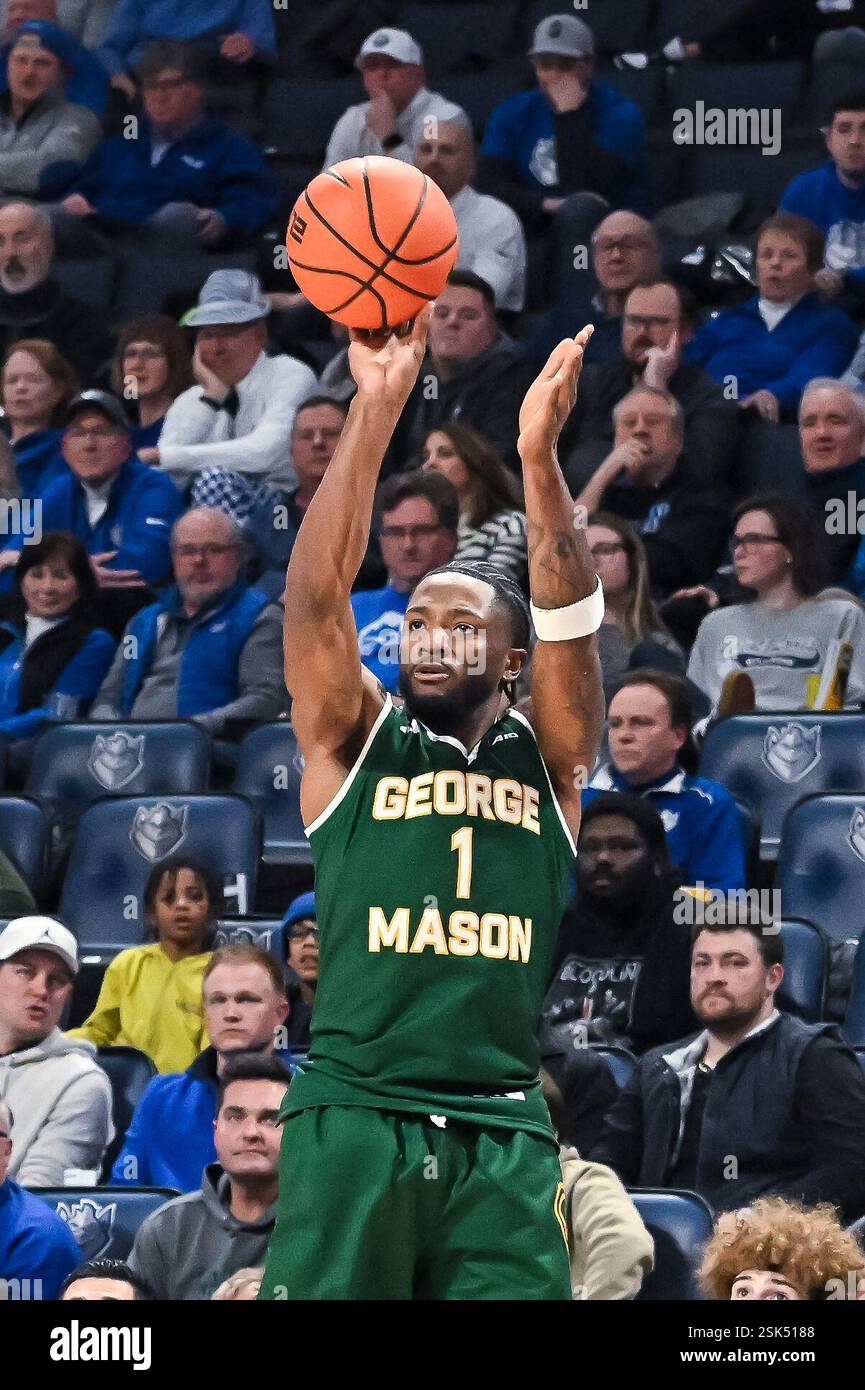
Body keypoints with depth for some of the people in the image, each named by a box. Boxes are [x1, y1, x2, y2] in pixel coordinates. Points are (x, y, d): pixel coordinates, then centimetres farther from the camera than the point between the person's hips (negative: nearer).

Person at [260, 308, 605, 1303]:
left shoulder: (545, 762, 13)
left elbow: (569, 614, -2)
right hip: (353, 1115, -1)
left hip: (503, 1136, 1)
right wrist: (374, 414, -13)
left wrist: (539, 456, -17)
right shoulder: (355, 744, 11)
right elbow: (315, 591, -2)